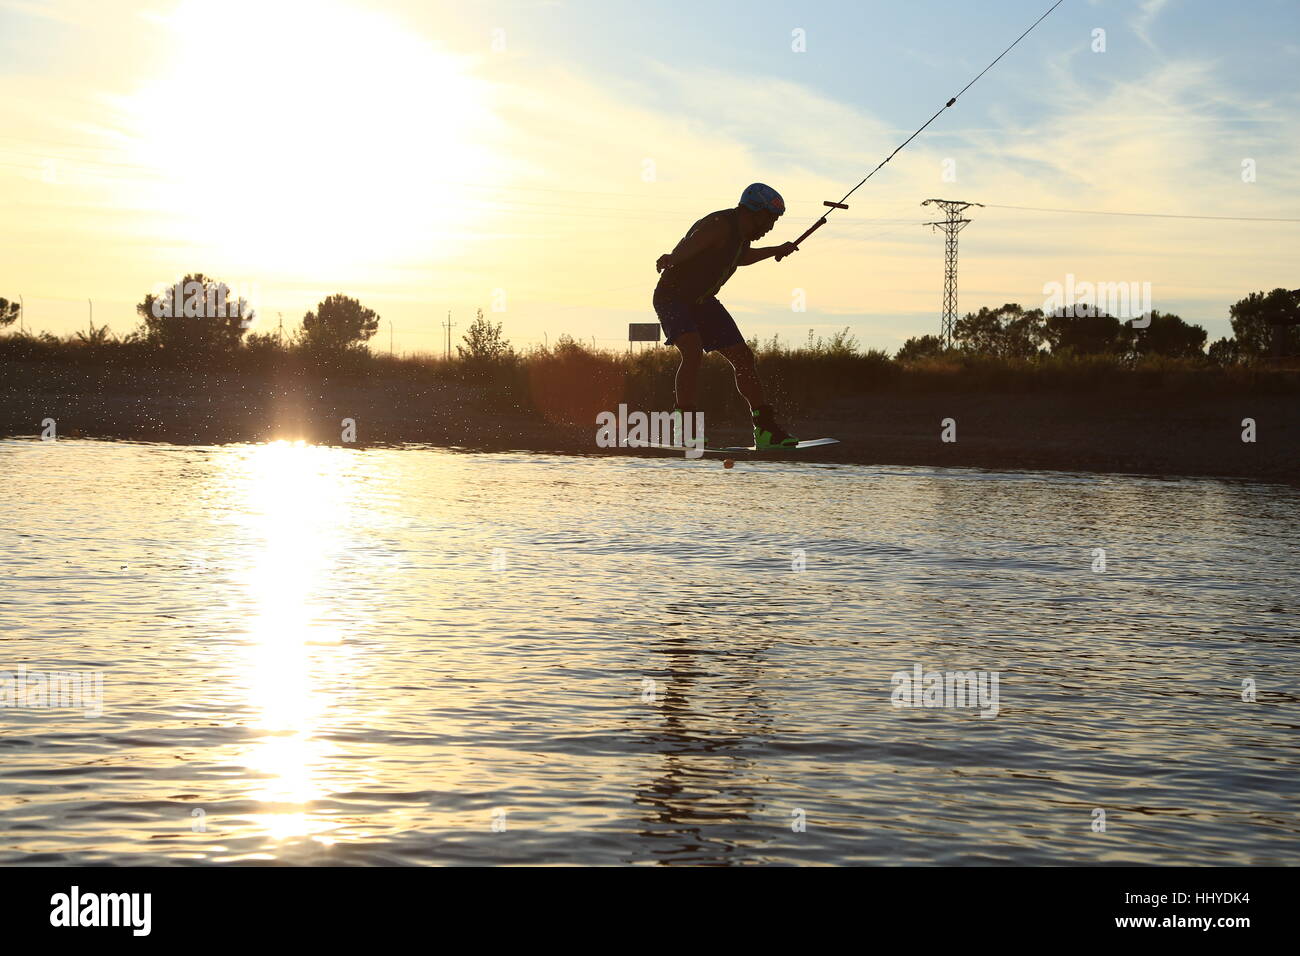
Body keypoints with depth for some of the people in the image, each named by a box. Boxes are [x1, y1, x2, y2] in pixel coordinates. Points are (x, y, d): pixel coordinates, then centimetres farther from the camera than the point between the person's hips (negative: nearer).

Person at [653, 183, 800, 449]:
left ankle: (765, 429, 9)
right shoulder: (720, 225, -25)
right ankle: (683, 423, -20)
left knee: (743, 357, 3)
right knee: (693, 352, -31)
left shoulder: (741, 232, 5)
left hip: (703, 302, 9)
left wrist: (776, 251, 40)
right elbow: (688, 247, -43)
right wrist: (671, 260, -65)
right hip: (672, 297, -9)